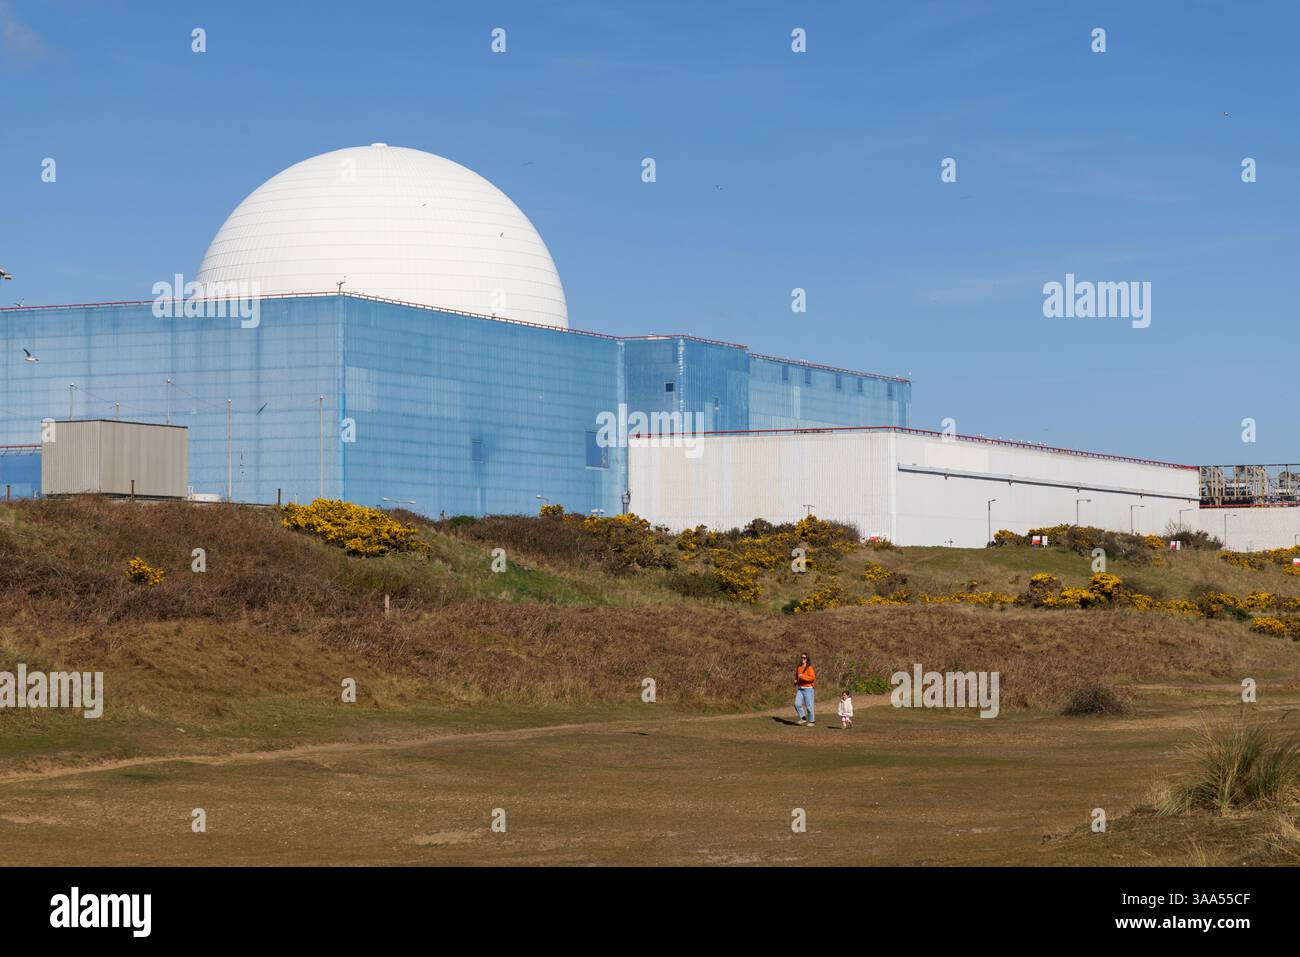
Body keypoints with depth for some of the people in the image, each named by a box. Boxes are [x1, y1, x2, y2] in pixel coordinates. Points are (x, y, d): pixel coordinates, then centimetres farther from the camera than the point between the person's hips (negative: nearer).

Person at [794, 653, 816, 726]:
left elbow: (812, 677, -20)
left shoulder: (809, 668, -9)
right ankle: (803, 718, 6)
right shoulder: (798, 668, 11)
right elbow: (796, 676, 27)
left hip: (808, 688, -6)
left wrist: (803, 676, -25)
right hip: (800, 689, 6)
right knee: (797, 704, -8)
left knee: (809, 706, -2)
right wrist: (795, 681, 8)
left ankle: (812, 721, 9)